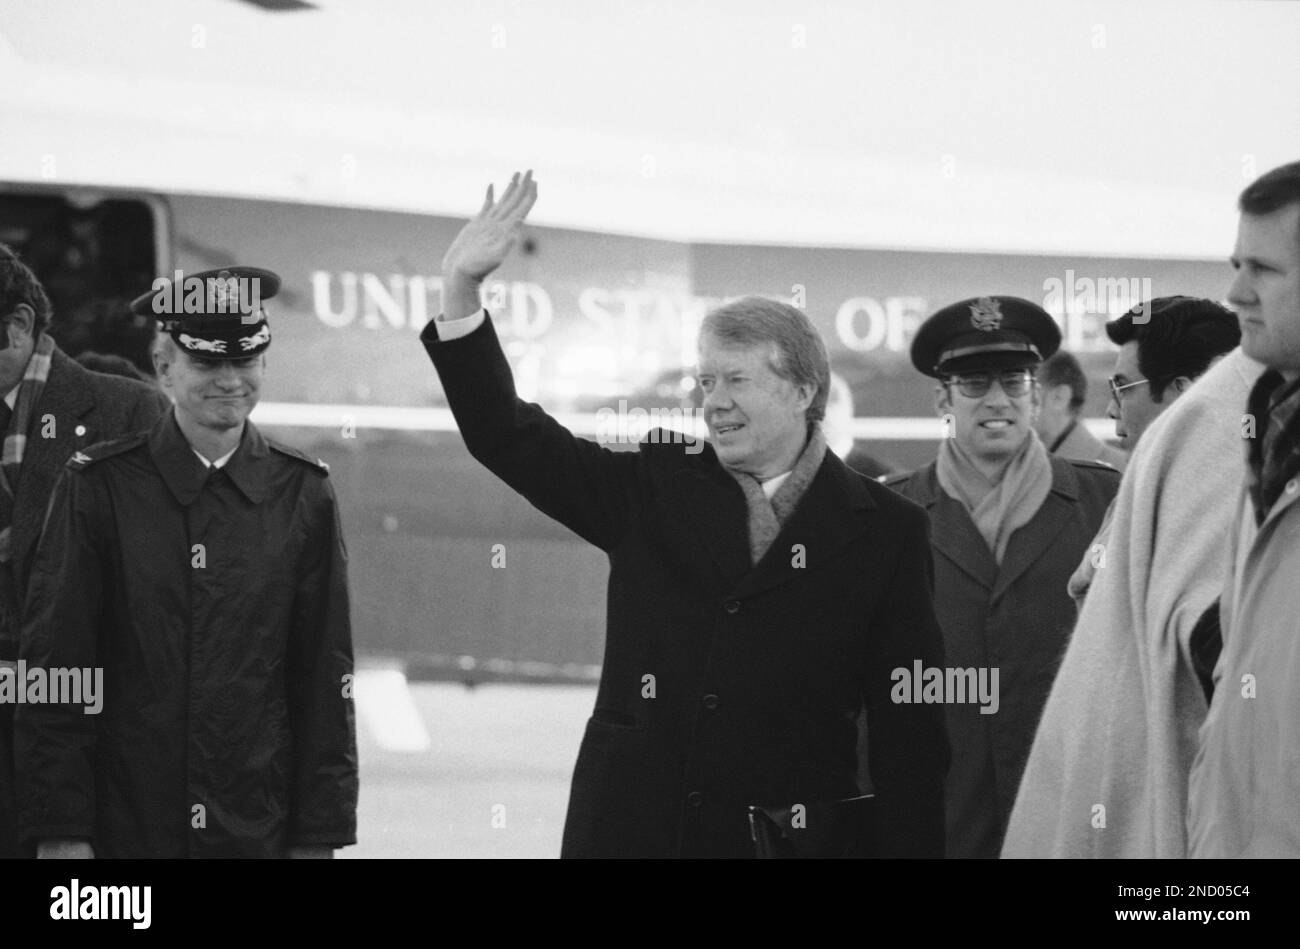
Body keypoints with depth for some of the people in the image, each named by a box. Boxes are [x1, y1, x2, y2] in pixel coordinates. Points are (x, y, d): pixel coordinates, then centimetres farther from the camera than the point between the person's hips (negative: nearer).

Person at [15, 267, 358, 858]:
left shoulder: (303, 494, 4)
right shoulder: (99, 487, -2)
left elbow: (325, 675, 5)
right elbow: (54, 664, -3)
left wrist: (318, 835, 1)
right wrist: (60, 830, -9)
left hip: (260, 829, 2)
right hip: (123, 827, -2)